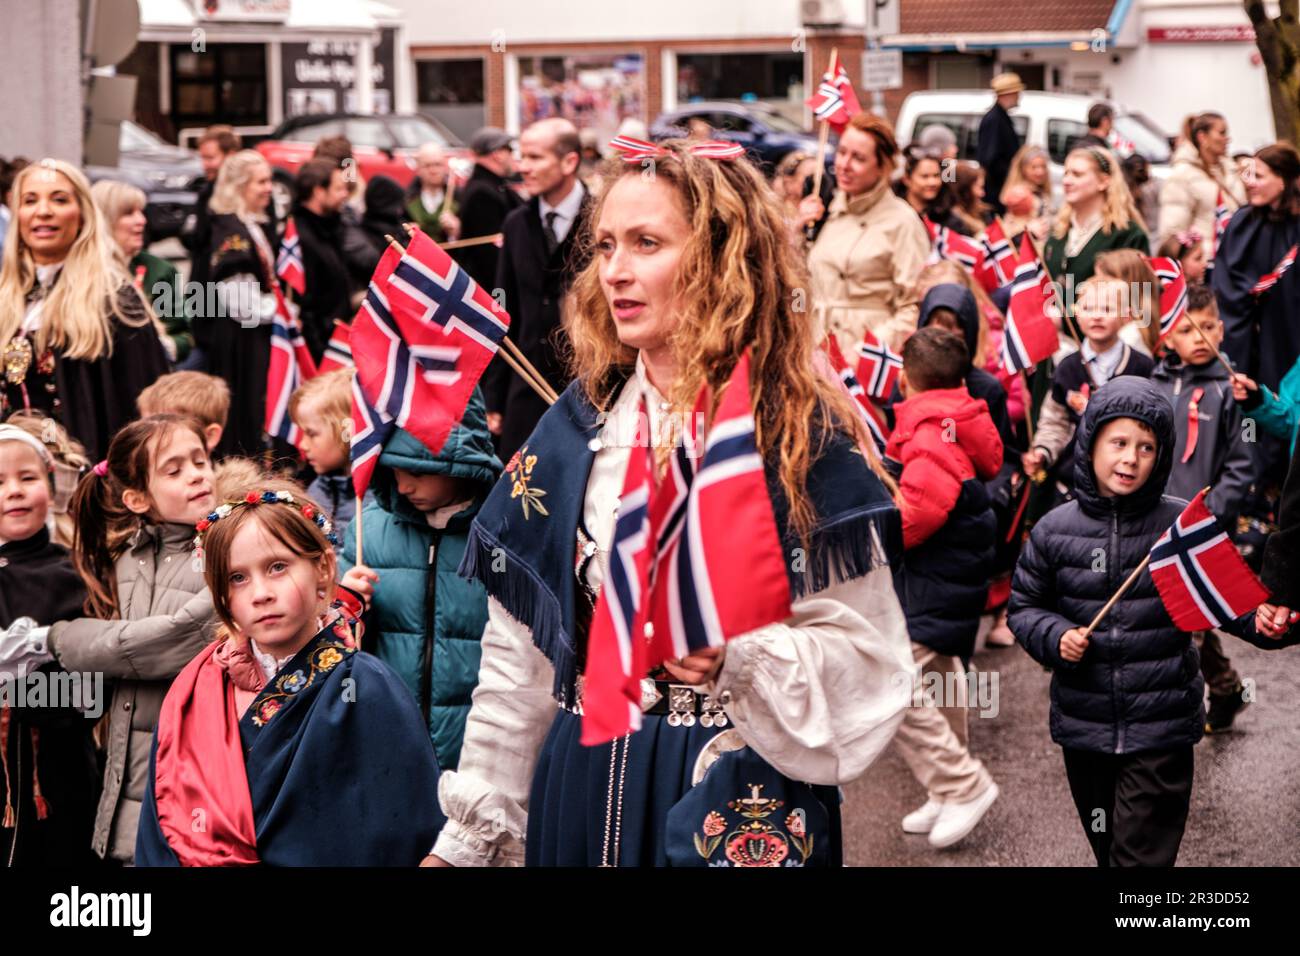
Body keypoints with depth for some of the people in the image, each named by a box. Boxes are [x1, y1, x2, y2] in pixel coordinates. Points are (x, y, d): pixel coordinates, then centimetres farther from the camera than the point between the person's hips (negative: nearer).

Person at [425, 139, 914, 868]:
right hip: (584, 787, 4)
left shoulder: (803, 430, -9)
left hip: (743, 794, -4)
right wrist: (469, 831, 5)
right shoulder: (583, 425, 4)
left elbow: (863, 652, -12)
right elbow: (517, 657, 6)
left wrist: (741, 655, -28)